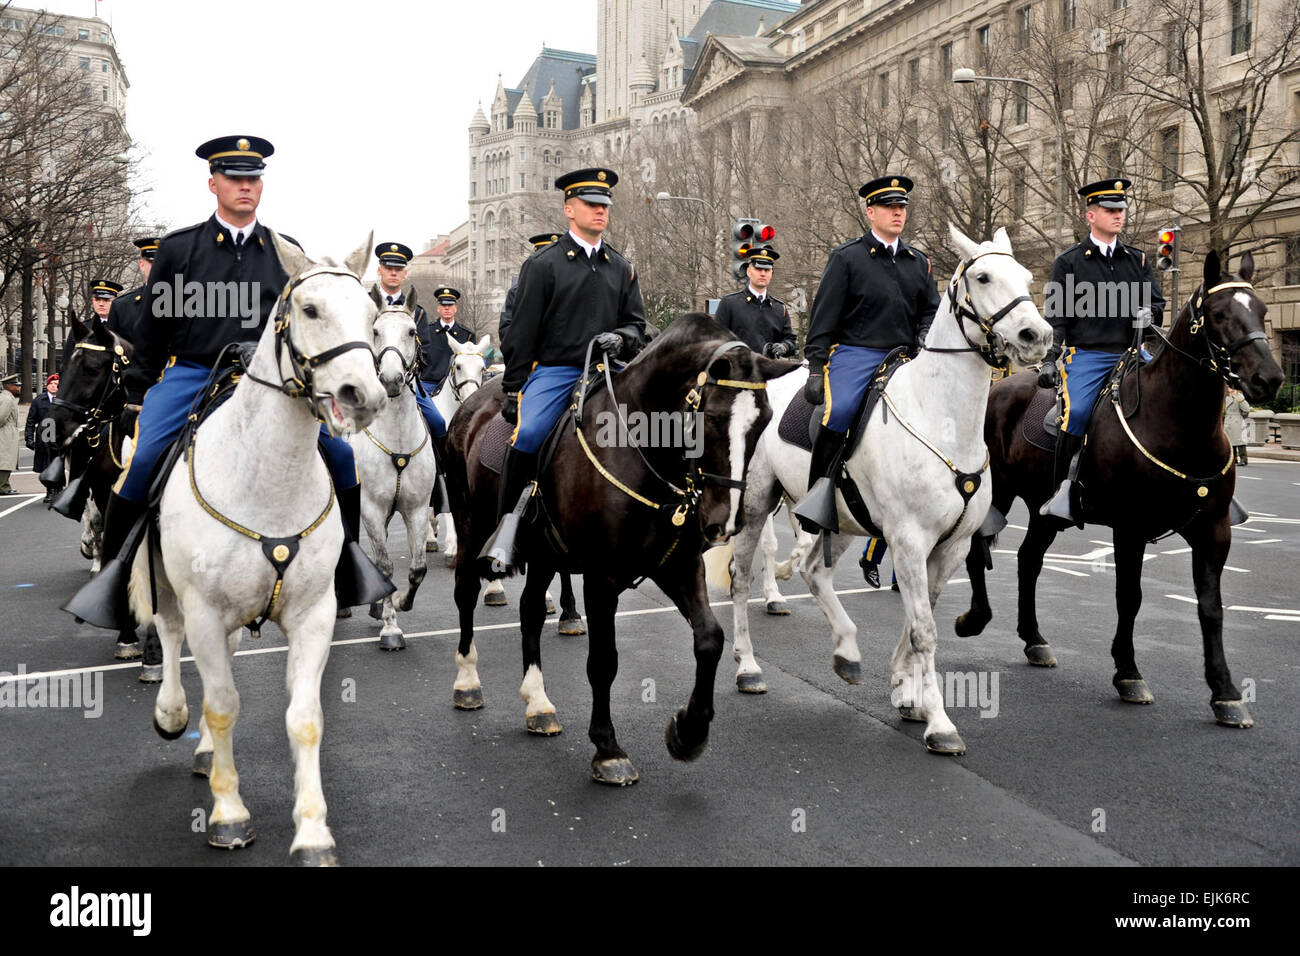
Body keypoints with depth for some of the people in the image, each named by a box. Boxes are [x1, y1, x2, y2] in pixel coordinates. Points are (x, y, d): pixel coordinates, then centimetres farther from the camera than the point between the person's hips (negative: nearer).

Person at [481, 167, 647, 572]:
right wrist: (513, 389, -2)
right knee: (528, 433, -29)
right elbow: (522, 332, 3)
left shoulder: (621, 267, 17)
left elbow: (636, 322, 19)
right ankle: (509, 524, -14)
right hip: (554, 370, -3)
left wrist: (621, 338, -5)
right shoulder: (543, 264, 5)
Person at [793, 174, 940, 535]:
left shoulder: (918, 262, 18)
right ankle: (820, 488, -16)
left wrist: (925, 337, 2)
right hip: (855, 354, -5)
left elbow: (932, 310, 26)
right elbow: (824, 316, 0)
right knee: (840, 412, -31)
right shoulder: (846, 257, 3)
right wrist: (815, 368, -7)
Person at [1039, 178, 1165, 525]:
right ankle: (1064, 491, -20)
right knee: (1078, 411, -27)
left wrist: (1148, 313, -6)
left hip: (1129, 354, 4)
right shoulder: (1069, 261, 8)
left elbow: (1157, 302, 19)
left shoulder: (1138, 259, 19)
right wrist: (1050, 358, -6)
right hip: (1086, 354, -4)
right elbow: (1056, 314, 3)